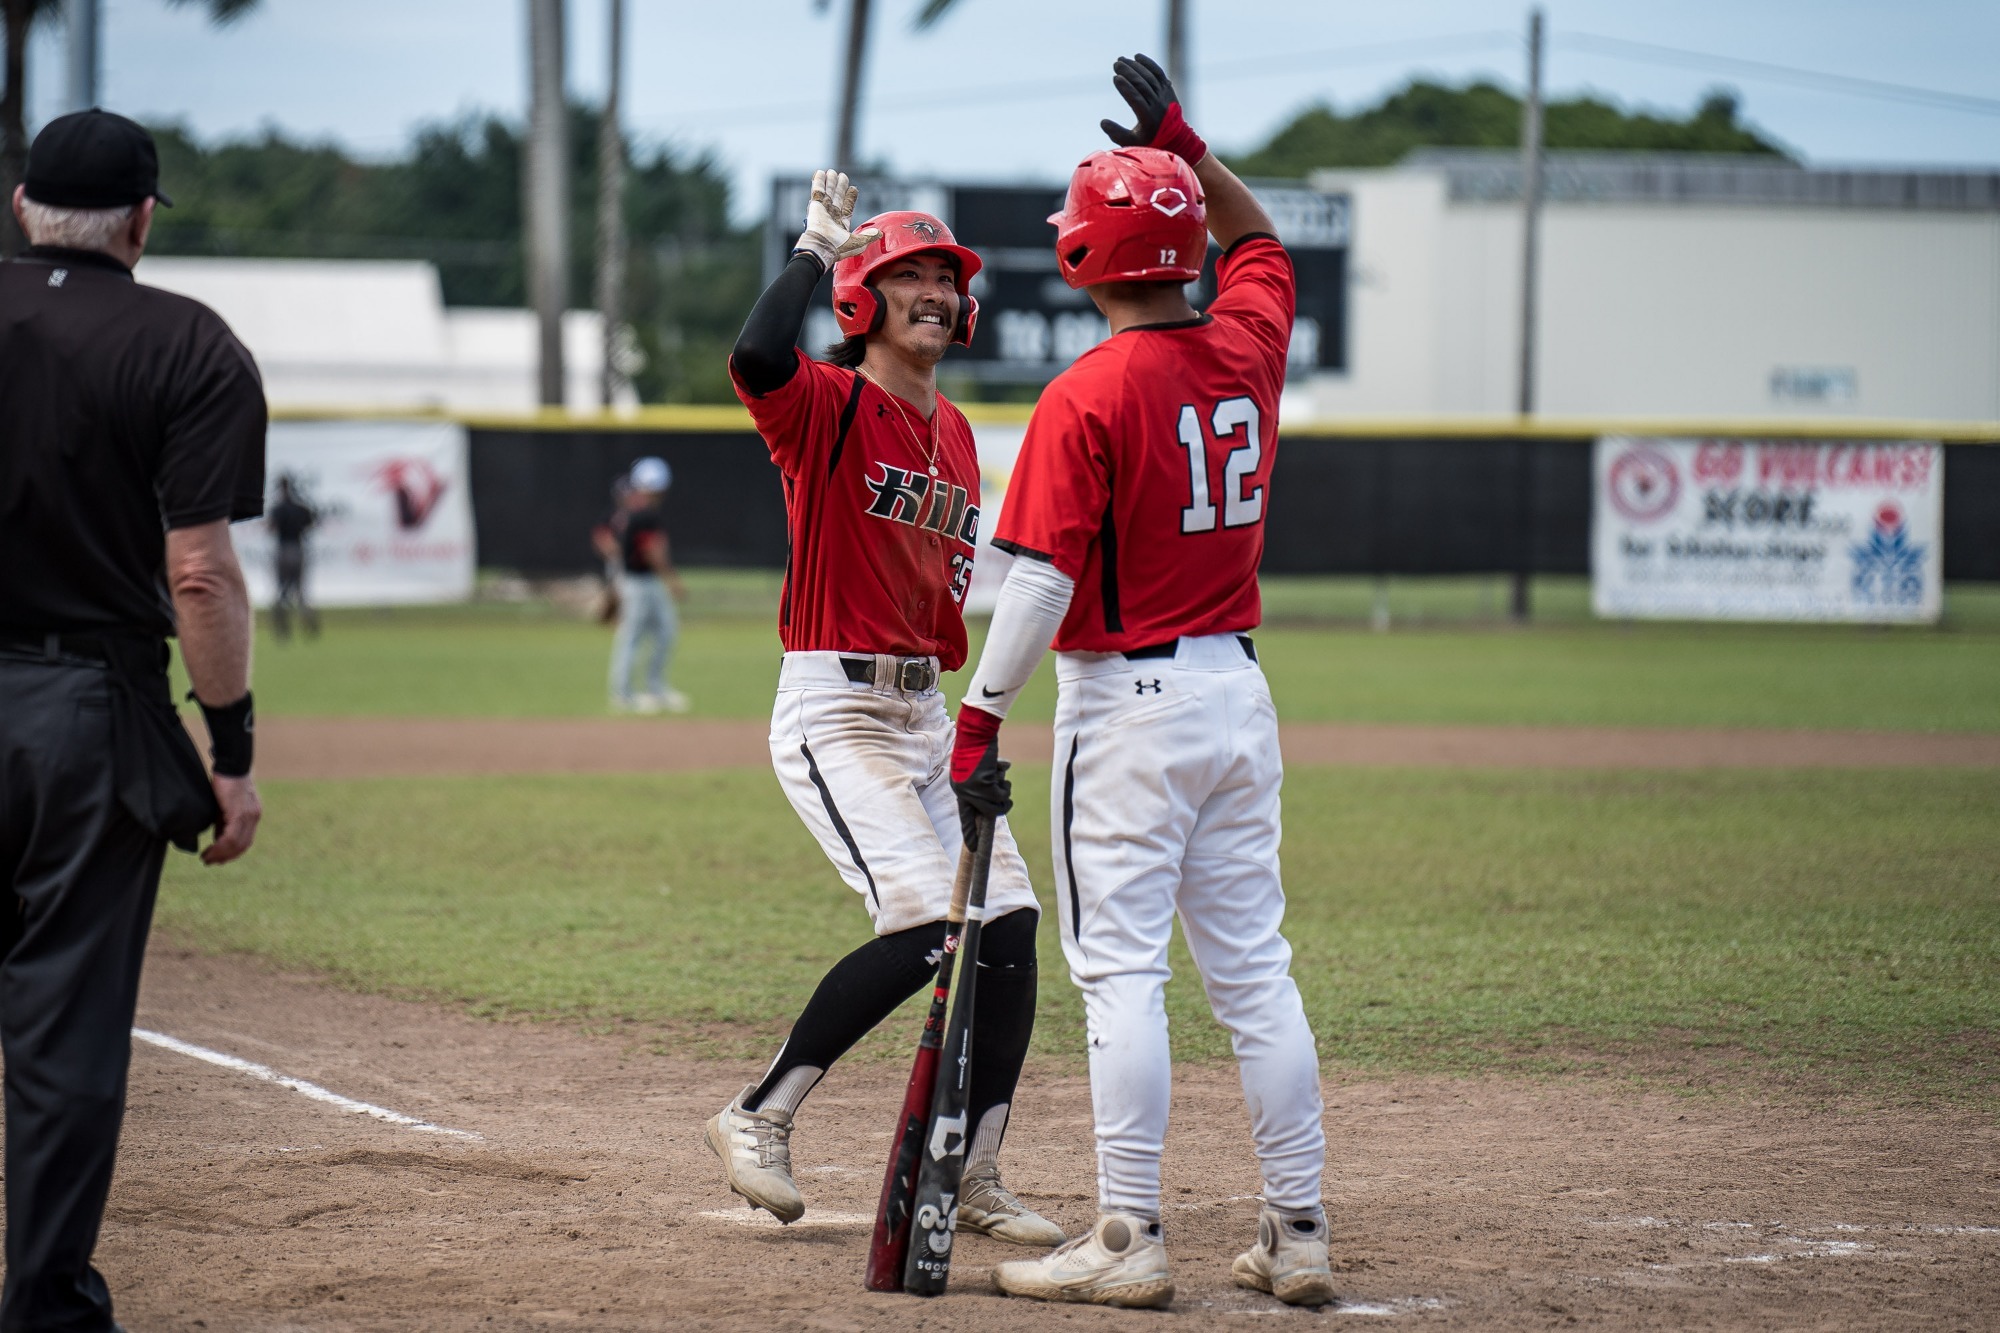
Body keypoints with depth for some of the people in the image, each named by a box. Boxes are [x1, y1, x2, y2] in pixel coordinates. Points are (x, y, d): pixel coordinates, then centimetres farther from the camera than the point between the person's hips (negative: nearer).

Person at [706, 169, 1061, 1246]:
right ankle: (759, 1119, -6)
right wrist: (816, 244, -22)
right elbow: (756, 360, -33)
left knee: (1008, 923, 0)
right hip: (832, 710, -8)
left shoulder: (955, 434, 15)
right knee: (924, 927, -20)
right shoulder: (828, 405, -9)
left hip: (924, 714, 8)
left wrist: (960, 724, 16)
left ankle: (973, 1179, 10)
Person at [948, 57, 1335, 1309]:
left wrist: (982, 718, -15)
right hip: (1239, 689, 7)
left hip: (1128, 700, -6)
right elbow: (1259, 239, 26)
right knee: (1255, 968, 10)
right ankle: (1299, 1236, 12)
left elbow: (1040, 580, -19)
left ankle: (1130, 1241, -5)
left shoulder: (1088, 398, -15)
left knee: (1124, 971, -4)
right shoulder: (1246, 353, 3)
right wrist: (1185, 145, 19)